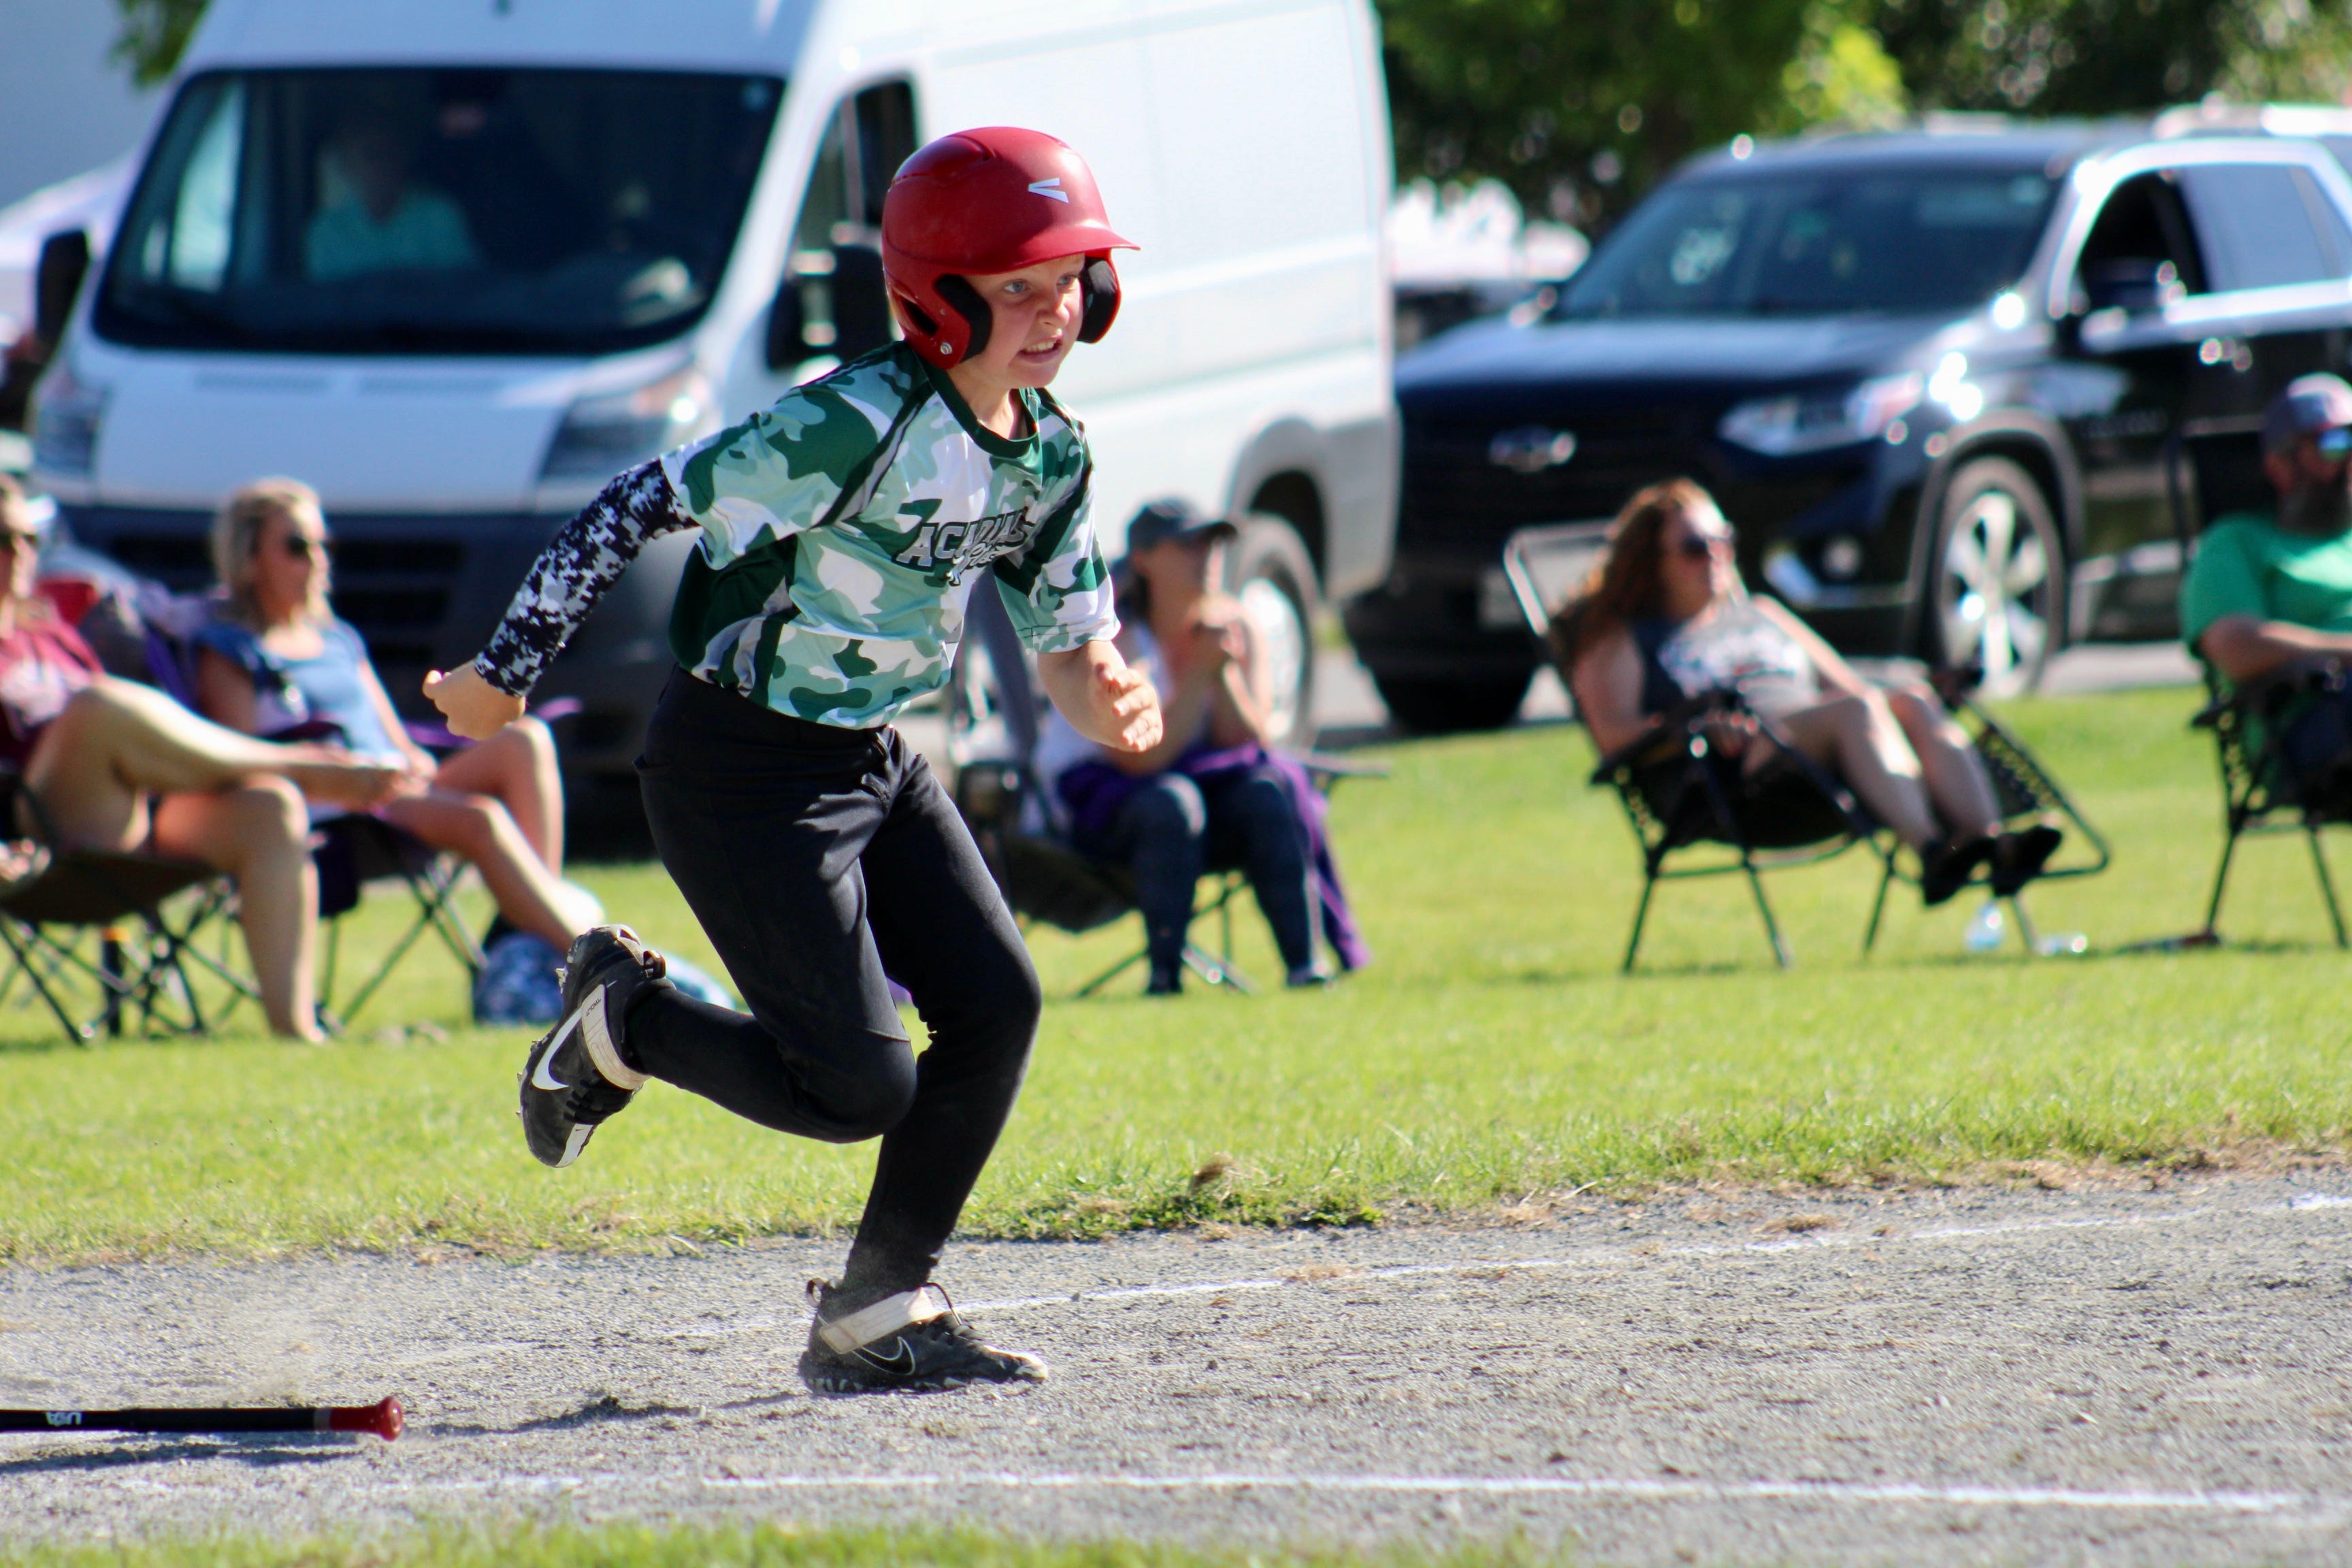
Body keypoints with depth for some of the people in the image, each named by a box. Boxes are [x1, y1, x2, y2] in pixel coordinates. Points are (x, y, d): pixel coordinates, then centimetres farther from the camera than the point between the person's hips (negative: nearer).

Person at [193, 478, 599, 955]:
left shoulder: (342, 641, 29)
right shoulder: (227, 651, 5)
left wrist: (416, 764, -1)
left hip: (401, 789, 8)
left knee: (524, 740, -19)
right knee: (480, 818, -33)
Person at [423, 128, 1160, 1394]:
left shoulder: (1048, 455, 1)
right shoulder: (862, 423, -24)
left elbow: (1069, 641, 7)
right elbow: (641, 507, -20)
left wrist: (1108, 702, -19)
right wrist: (506, 673, -17)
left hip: (870, 759, 8)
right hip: (740, 768, -8)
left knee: (996, 1007, -4)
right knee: (859, 1088, -11)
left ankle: (879, 1313, 9)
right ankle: (619, 1018, 15)